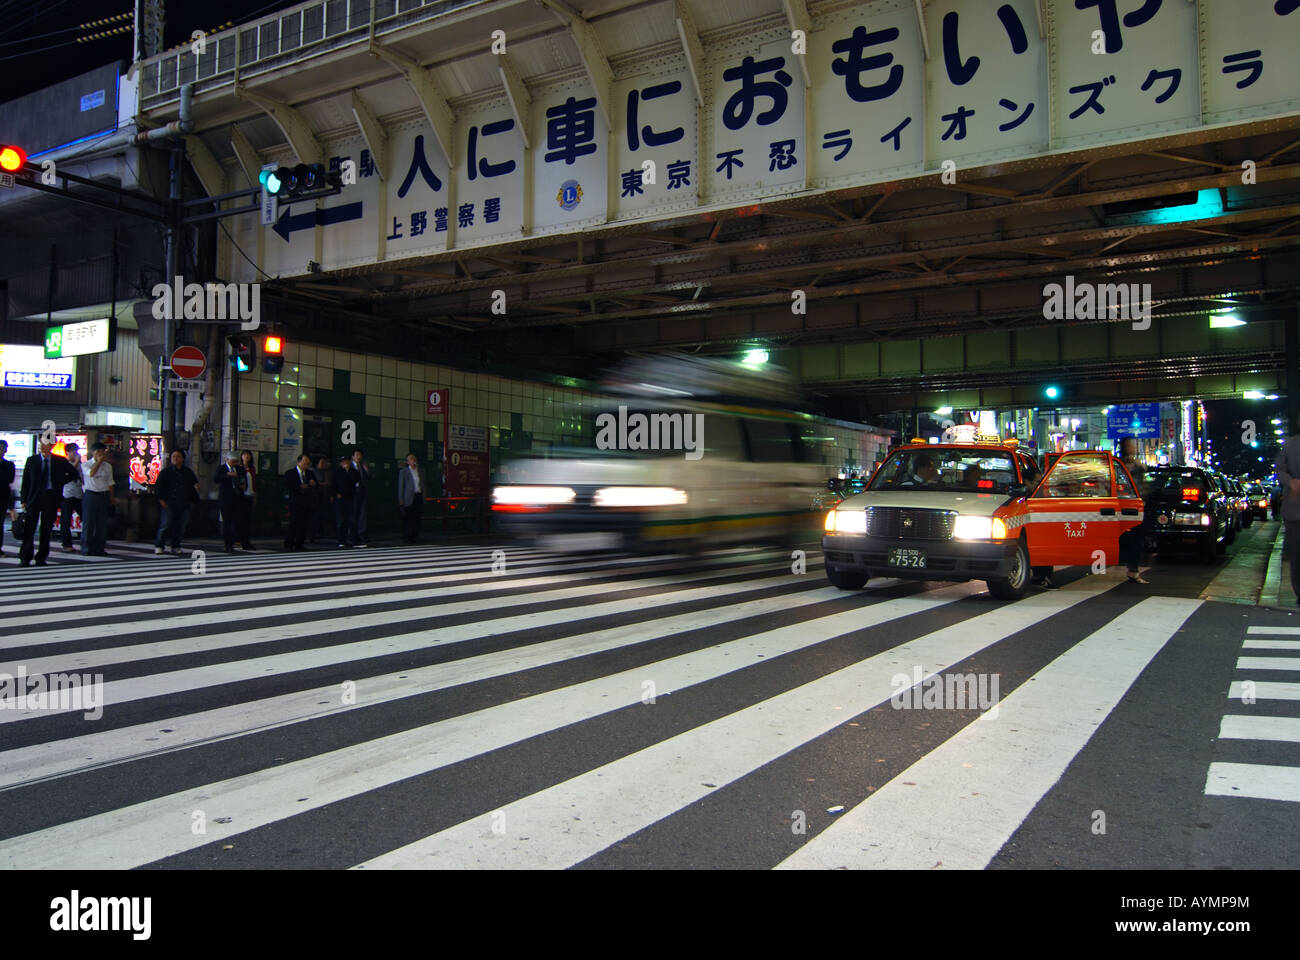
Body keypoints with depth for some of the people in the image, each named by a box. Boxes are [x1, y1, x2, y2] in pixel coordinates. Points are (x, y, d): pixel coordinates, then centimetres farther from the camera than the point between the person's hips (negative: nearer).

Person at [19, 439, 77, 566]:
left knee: (47, 530, 4)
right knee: (30, 528, -2)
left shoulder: (60, 461, 5)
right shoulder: (31, 460, 4)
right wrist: (24, 500, -1)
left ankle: (41, 558, 11)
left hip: (51, 497, 1)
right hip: (34, 497, 0)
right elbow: (25, 481, 5)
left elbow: (73, 474, 16)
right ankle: (25, 557, 6)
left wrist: (60, 482, 3)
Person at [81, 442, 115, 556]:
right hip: (91, 494, -4)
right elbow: (91, 473, -22)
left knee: (102, 523, 3)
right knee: (88, 523, -2)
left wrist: (112, 497, 11)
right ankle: (86, 549, 4)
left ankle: (99, 549, 10)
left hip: (104, 495, 4)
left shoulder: (107, 466, 11)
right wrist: (99, 461, -20)